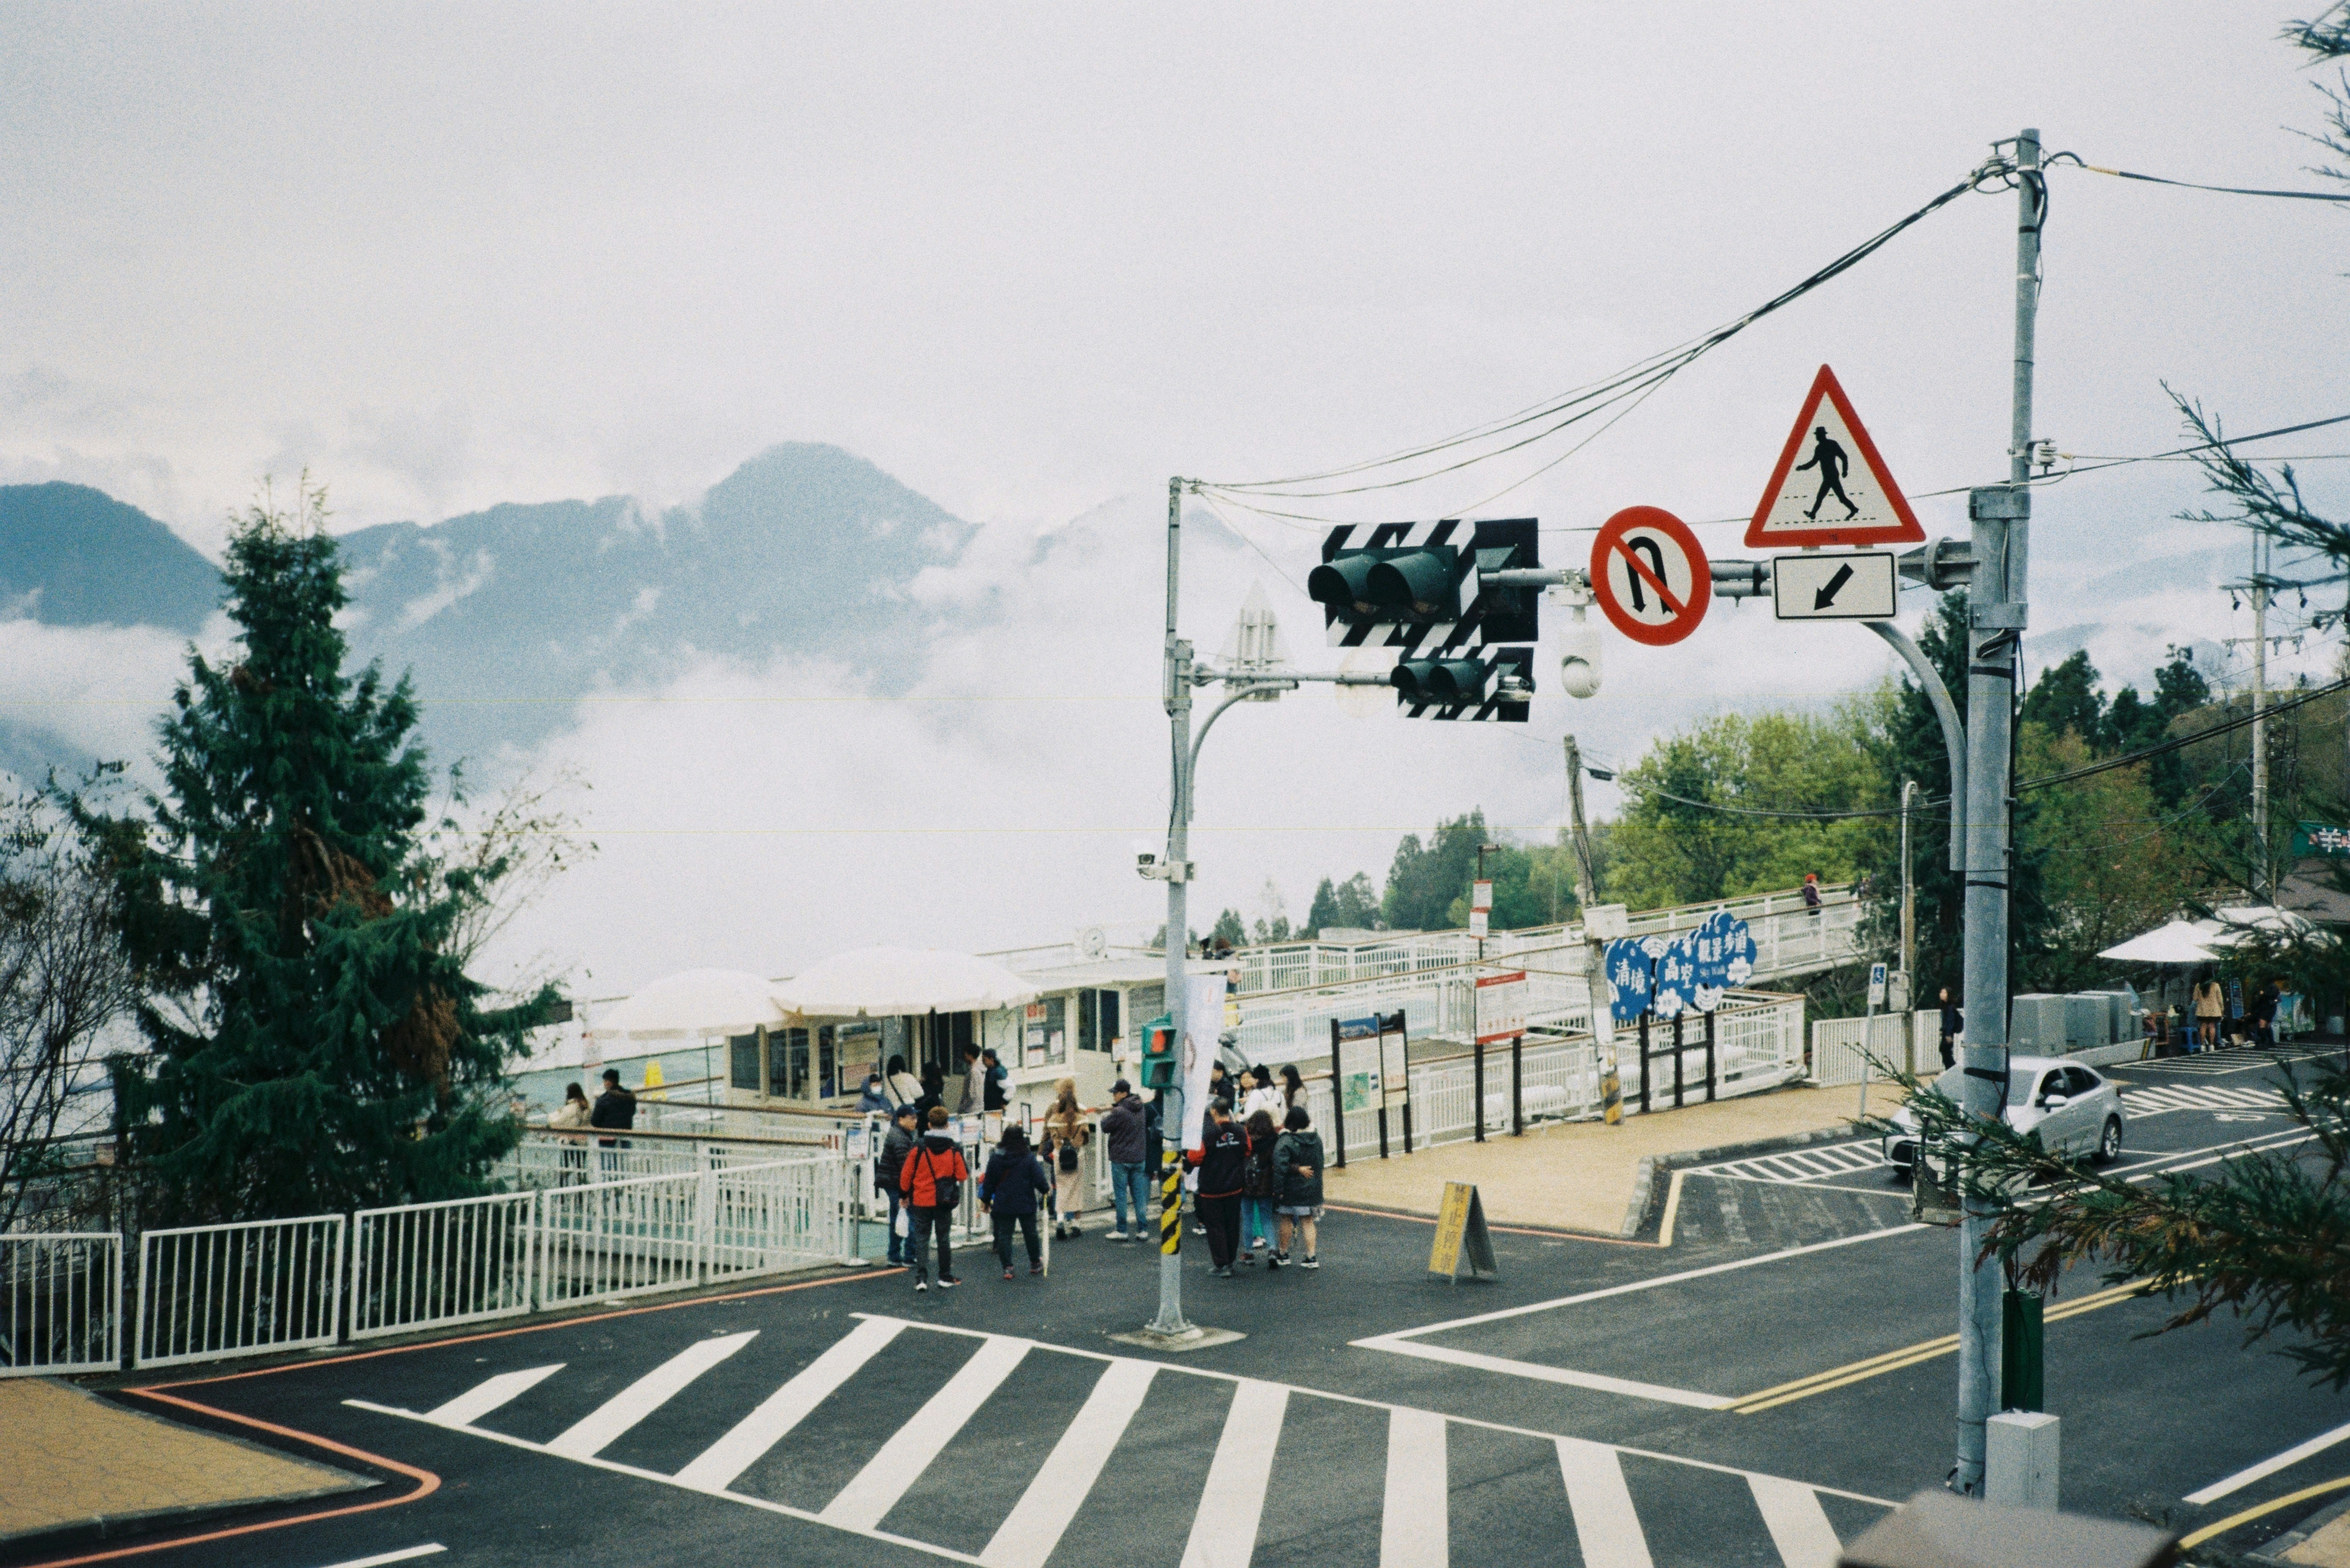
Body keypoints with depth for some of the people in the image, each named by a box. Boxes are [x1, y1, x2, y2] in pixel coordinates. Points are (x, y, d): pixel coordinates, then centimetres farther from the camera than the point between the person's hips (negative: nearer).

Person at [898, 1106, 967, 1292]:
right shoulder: (954, 1150, -4)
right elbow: (963, 1176, -2)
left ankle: (921, 1278, -6)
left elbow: (906, 1174, -3)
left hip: (921, 1201, -1)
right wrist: (968, 1170, 21)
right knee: (944, 1238, 12)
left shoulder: (918, 1149, -7)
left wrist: (905, 1194, 11)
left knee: (921, 1238, 4)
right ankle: (945, 1278, 18)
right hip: (945, 1202, 1)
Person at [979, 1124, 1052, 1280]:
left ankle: (1007, 1267, -2)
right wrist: (1047, 1188, 13)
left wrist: (986, 1200, 14)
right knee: (1030, 1233, 15)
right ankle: (1035, 1264, 28)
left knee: (1004, 1234, 6)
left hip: (1002, 1205, 1)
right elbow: (1039, 1180, -8)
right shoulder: (1029, 1159, -12)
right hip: (1026, 1205, -1)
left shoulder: (995, 1158, -5)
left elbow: (989, 1182, 3)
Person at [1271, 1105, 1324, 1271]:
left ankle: (1283, 1254, 24)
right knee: (1308, 1221, 10)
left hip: (1291, 1189, -5)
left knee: (1286, 1219, 12)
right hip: (1312, 1188, 5)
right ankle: (1312, 1257, 5)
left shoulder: (1286, 1142, -19)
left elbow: (1280, 1167, -27)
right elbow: (1320, 1162, 11)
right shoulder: (1316, 1138, 1)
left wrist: (1277, 1188, -23)